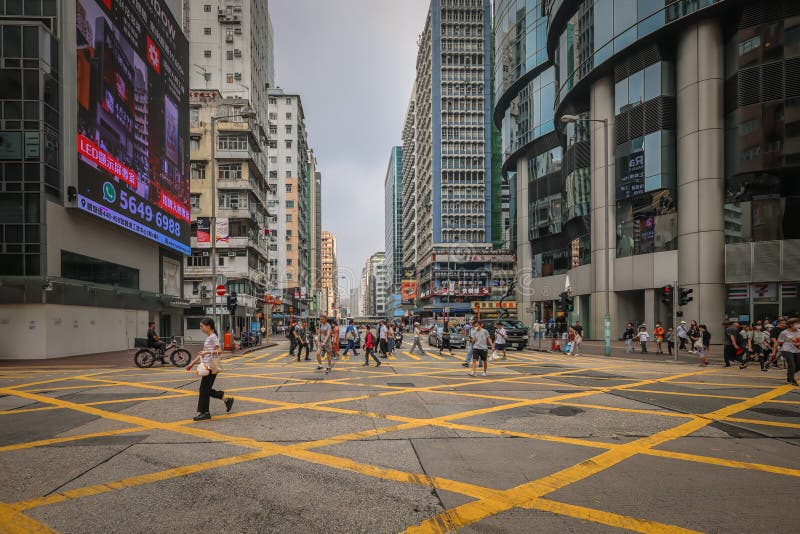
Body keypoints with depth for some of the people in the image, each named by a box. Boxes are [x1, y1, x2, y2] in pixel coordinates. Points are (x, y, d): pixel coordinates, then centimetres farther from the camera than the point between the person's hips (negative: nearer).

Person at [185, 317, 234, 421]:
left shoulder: (213, 337, -12)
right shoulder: (208, 337, 16)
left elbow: (219, 350, -19)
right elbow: (202, 353, 20)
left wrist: (207, 352, -28)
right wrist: (192, 363, 19)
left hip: (211, 367, -9)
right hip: (207, 367, 9)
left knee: (204, 389, -5)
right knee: (206, 389, 11)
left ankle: (204, 412, 2)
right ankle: (227, 399, 20)